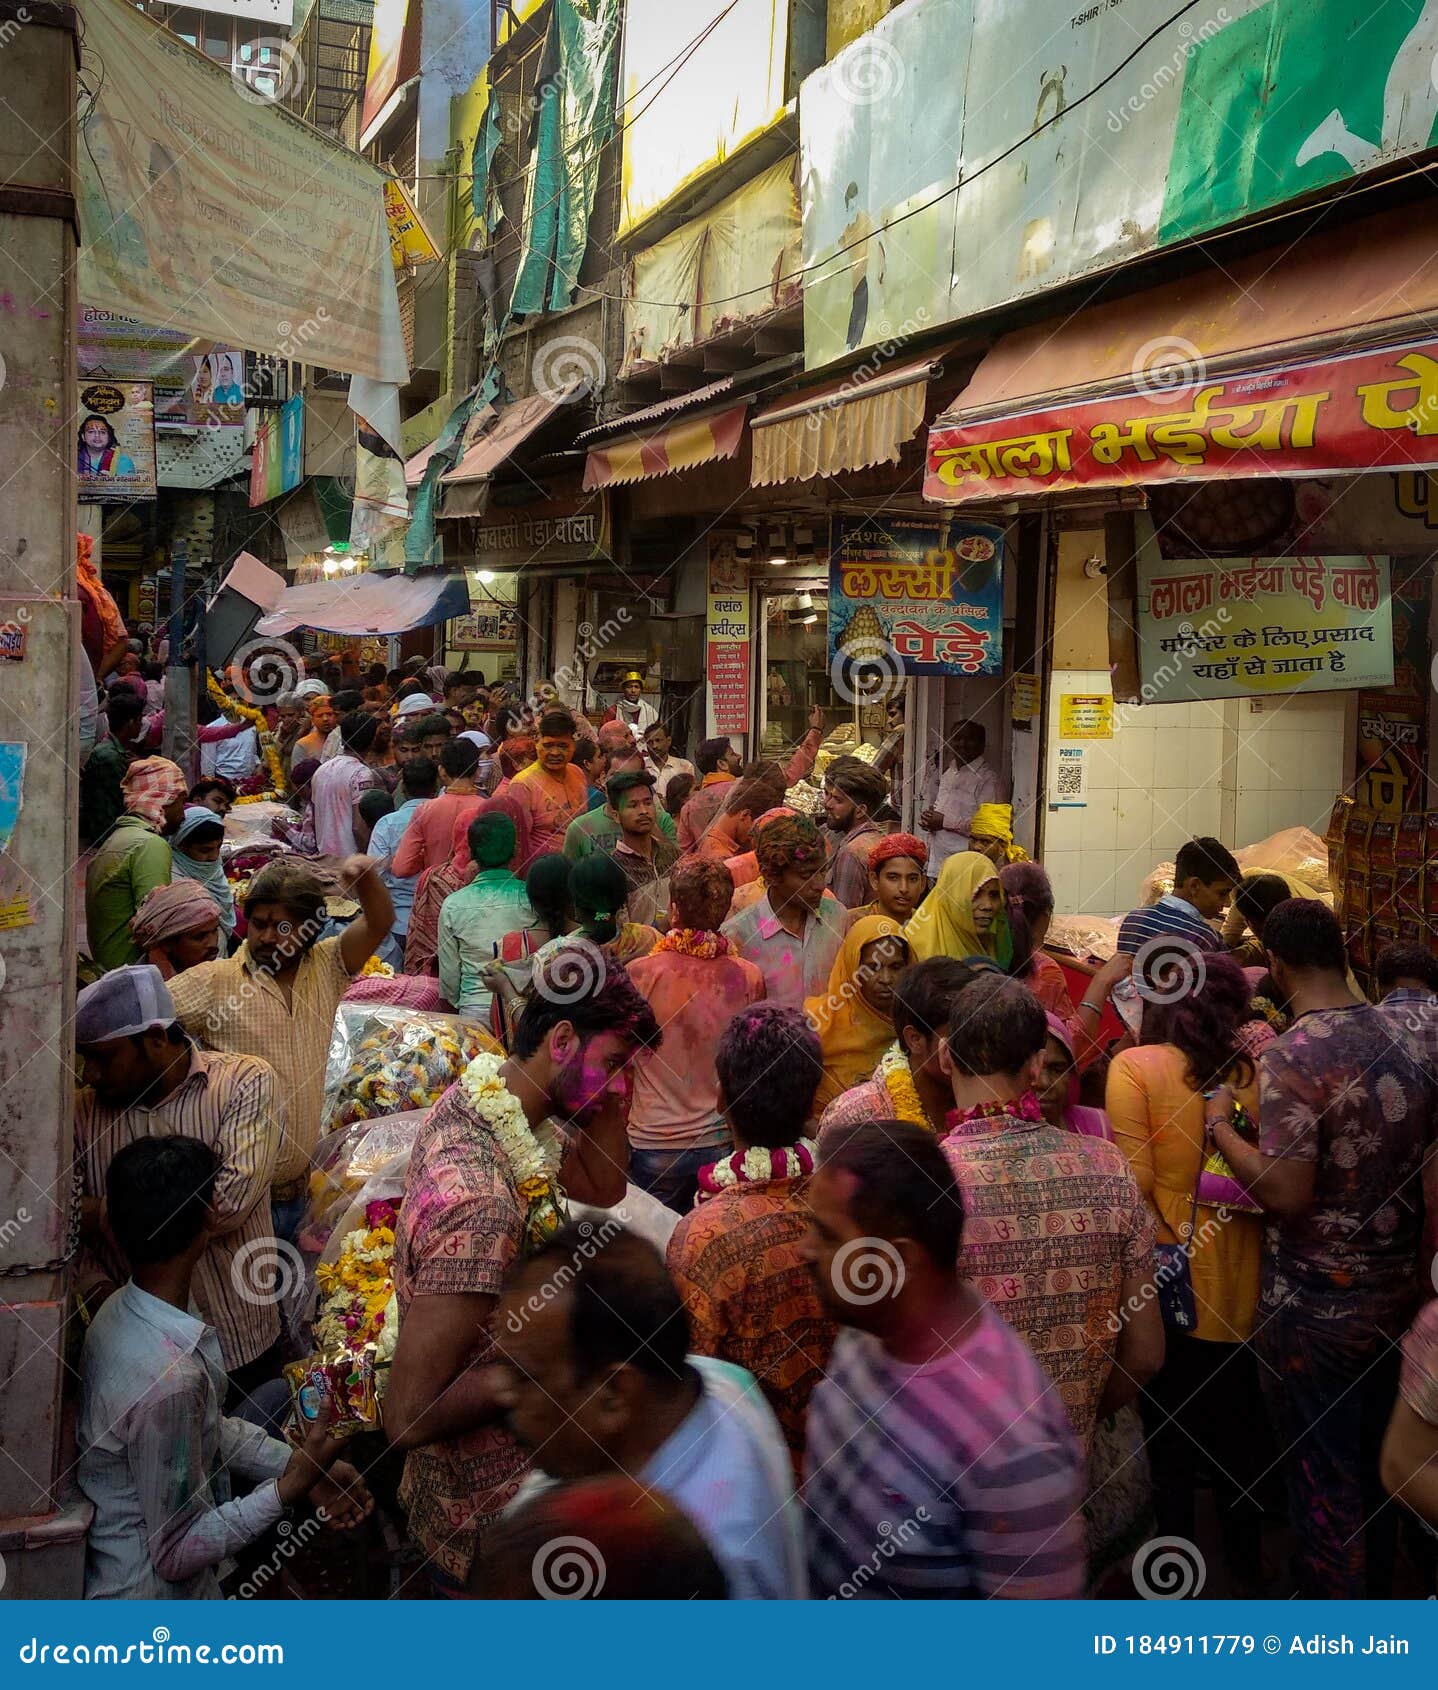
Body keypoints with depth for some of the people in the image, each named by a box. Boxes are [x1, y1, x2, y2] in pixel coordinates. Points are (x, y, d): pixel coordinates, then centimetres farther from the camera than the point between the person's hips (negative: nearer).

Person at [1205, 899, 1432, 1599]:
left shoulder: (1291, 1057, -23)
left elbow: (1287, 1194, -27)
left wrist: (1219, 1125, -13)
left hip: (1315, 1310, -7)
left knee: (1321, 1477, 9)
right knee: (1375, 1466, 22)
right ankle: (1371, 1597, 39)